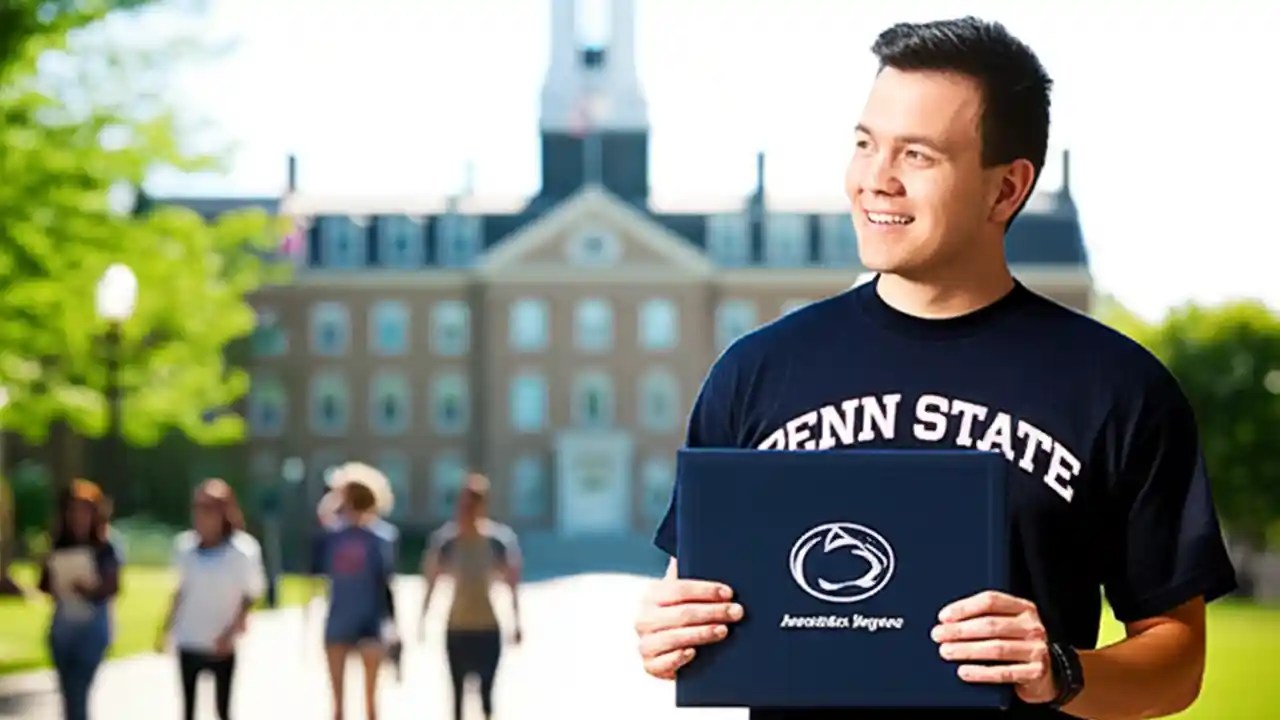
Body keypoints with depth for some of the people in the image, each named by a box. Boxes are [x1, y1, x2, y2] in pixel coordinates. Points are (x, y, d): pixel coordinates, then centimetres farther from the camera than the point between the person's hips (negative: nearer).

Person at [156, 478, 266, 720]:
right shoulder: (184, 544, -7)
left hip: (221, 645, -3)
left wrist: (231, 633, -17)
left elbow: (251, 597, -9)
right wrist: (165, 630, 7)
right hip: (188, 640, 3)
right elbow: (181, 591, 5)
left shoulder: (243, 549, -17)